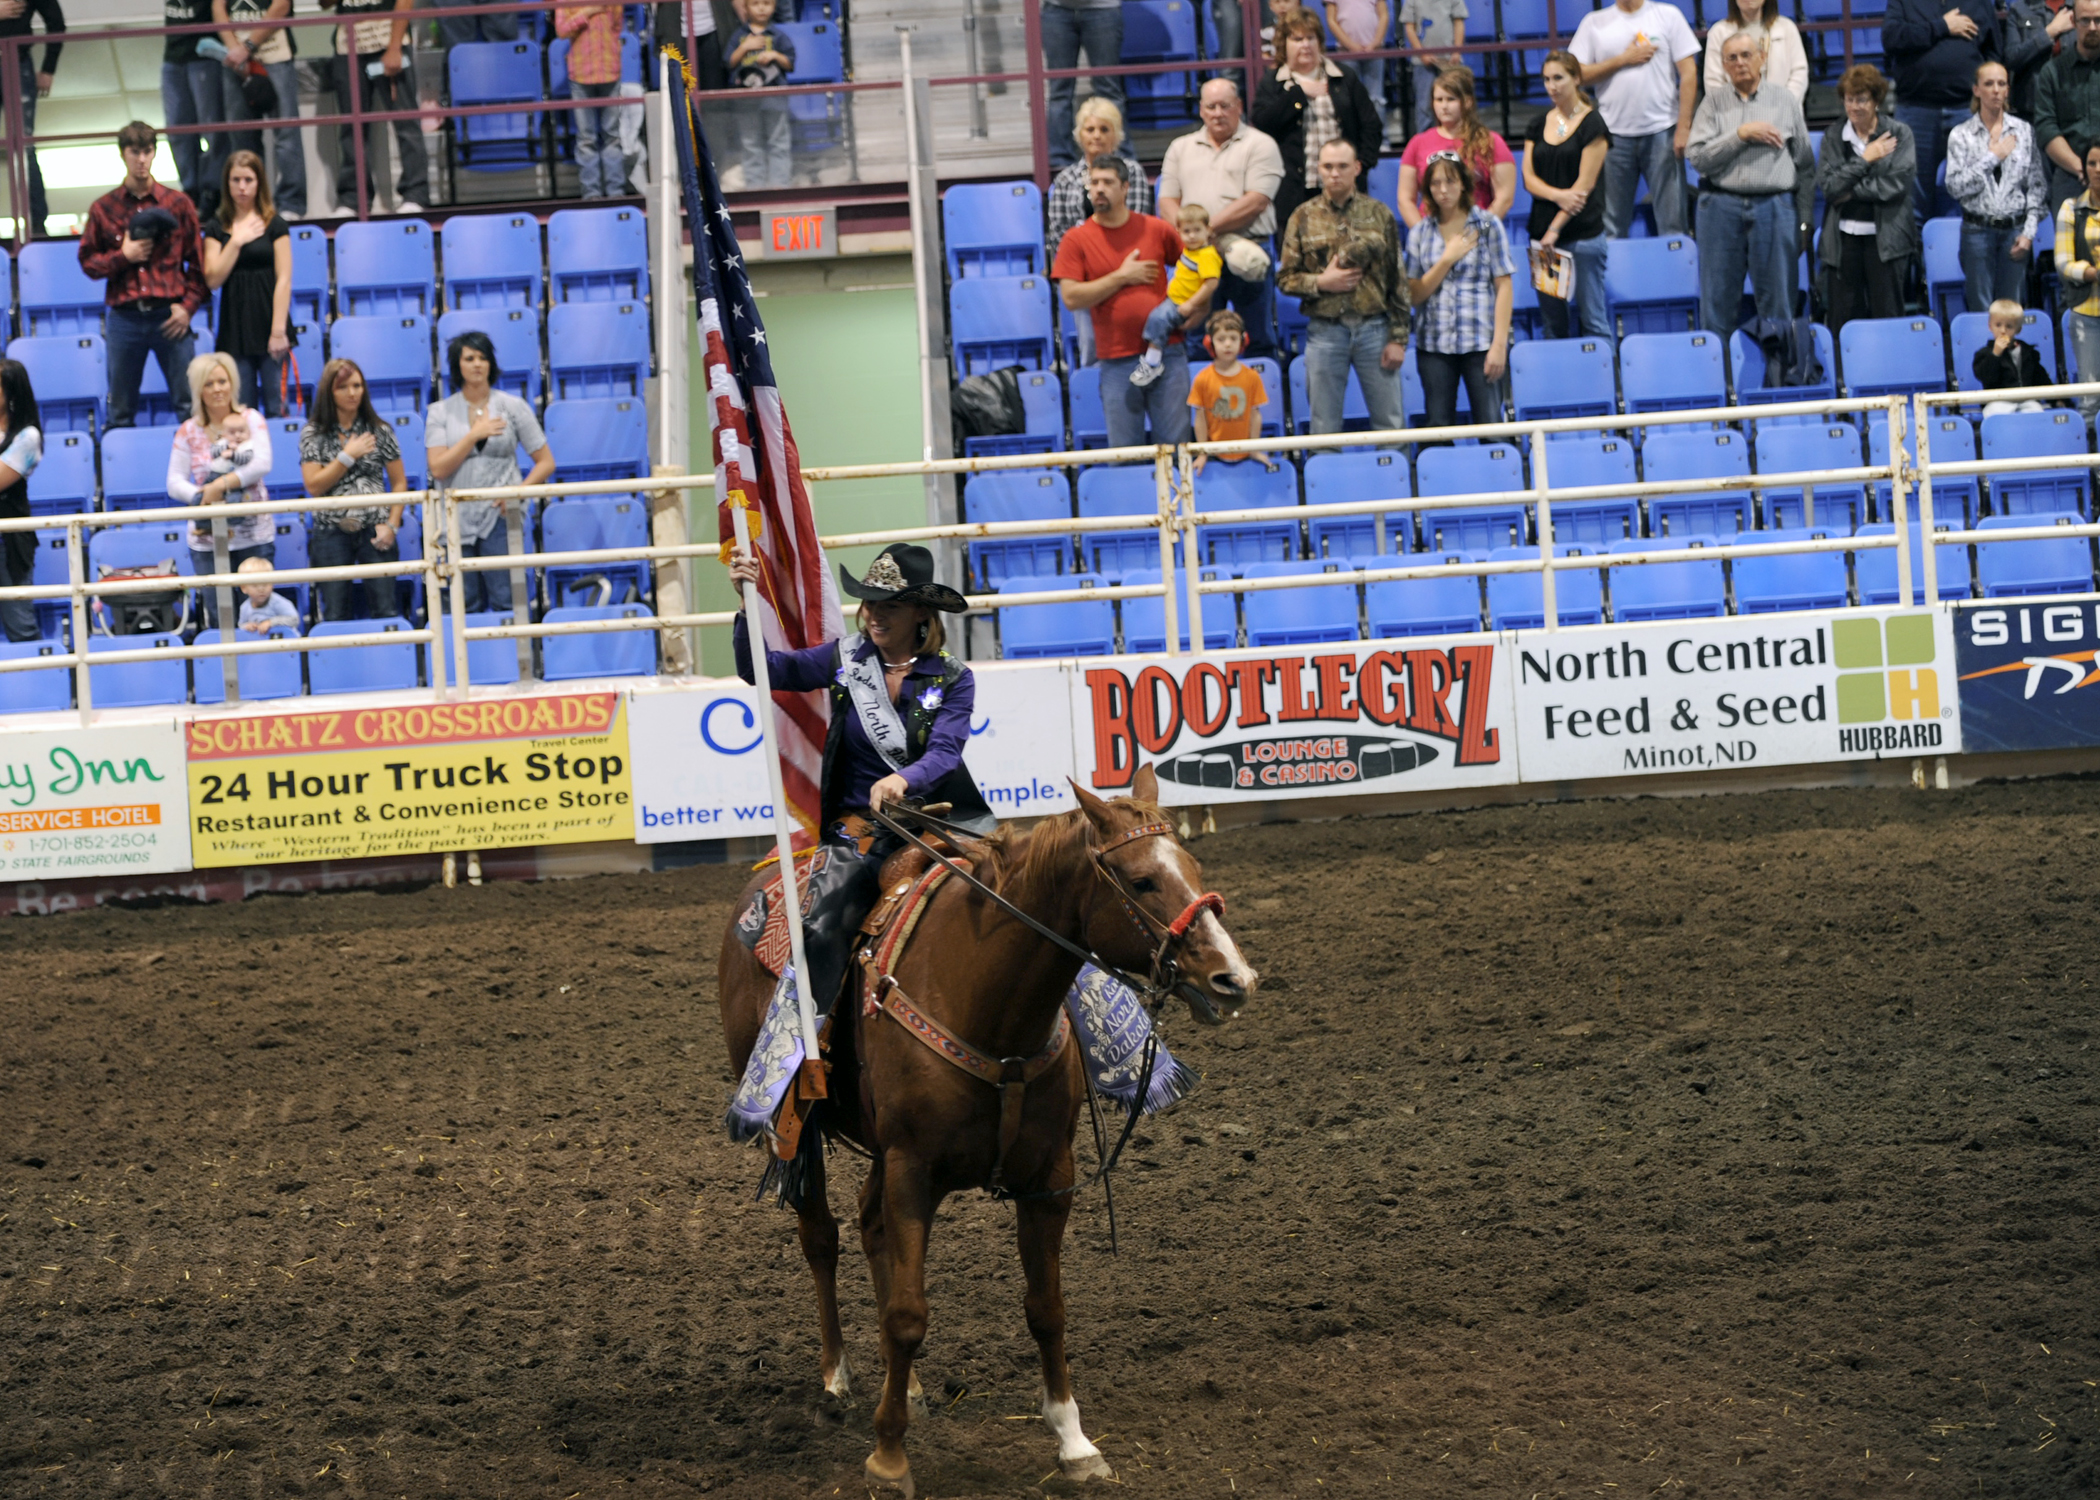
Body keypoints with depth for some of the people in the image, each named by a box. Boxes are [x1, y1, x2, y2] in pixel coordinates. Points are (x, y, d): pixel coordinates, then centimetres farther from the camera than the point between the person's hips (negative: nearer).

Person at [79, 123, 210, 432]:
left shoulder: (177, 204, 6)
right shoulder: (104, 208, 7)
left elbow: (197, 262, 6)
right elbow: (88, 262, 9)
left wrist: (188, 306, -4)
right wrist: (123, 257, -6)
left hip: (169, 315, -1)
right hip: (124, 317, 1)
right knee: (121, 410, 6)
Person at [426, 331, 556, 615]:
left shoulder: (512, 407, 5)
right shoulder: (441, 412, 7)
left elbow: (546, 462, 5)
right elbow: (438, 469, -4)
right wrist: (474, 435, -10)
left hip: (499, 516, -1)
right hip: (458, 517, 1)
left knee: (506, 602, -10)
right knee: (466, 609, 0)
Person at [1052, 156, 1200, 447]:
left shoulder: (1156, 230, 6)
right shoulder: (1076, 240, 1)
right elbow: (1071, 297, -9)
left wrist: (1198, 302, -1)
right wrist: (1122, 277, -9)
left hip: (1166, 354, 1)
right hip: (1117, 363, -1)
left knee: (1175, 443, 1)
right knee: (1124, 452, 1)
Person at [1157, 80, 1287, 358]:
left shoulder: (1259, 145, 3)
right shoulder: (1181, 148, 17)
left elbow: (1255, 202, -8)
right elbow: (1168, 204, 8)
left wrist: (1210, 229, -12)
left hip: (1248, 251, -3)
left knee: (1257, 342, -1)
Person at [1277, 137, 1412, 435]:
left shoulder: (1378, 214, 4)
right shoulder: (1304, 218, 5)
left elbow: (1398, 280, 4)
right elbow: (1285, 278, 6)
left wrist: (1398, 338, -1)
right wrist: (1320, 283, -13)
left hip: (1374, 328, 0)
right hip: (1324, 330, 0)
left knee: (1390, 423, 3)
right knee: (1324, 429, 6)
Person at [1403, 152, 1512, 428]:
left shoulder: (1487, 225, 2)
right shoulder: (1420, 233, 9)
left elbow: (1504, 288, -1)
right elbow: (1414, 295, 4)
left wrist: (1499, 343, -9)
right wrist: (1448, 259, -7)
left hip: (1480, 341, -3)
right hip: (1434, 343, 3)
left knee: (1490, 425, -7)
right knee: (1438, 428, 2)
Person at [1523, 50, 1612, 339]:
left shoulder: (1592, 123, -2)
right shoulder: (1538, 125, 13)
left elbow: (1585, 183, -8)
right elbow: (1529, 178, 7)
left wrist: (1556, 228, -12)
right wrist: (1558, 195, -13)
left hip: (1582, 231, -5)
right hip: (1542, 229, 5)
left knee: (1593, 319, -6)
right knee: (1551, 321, 5)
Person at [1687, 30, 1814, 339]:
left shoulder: (1785, 100, 8)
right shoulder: (1713, 104, 8)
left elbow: (1805, 164, 8)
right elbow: (1698, 157, -5)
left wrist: (1804, 220, 4)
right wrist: (1741, 134, -12)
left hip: (1774, 207, 0)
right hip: (1721, 206, 0)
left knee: (1777, 302, 2)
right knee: (1718, 301, 3)